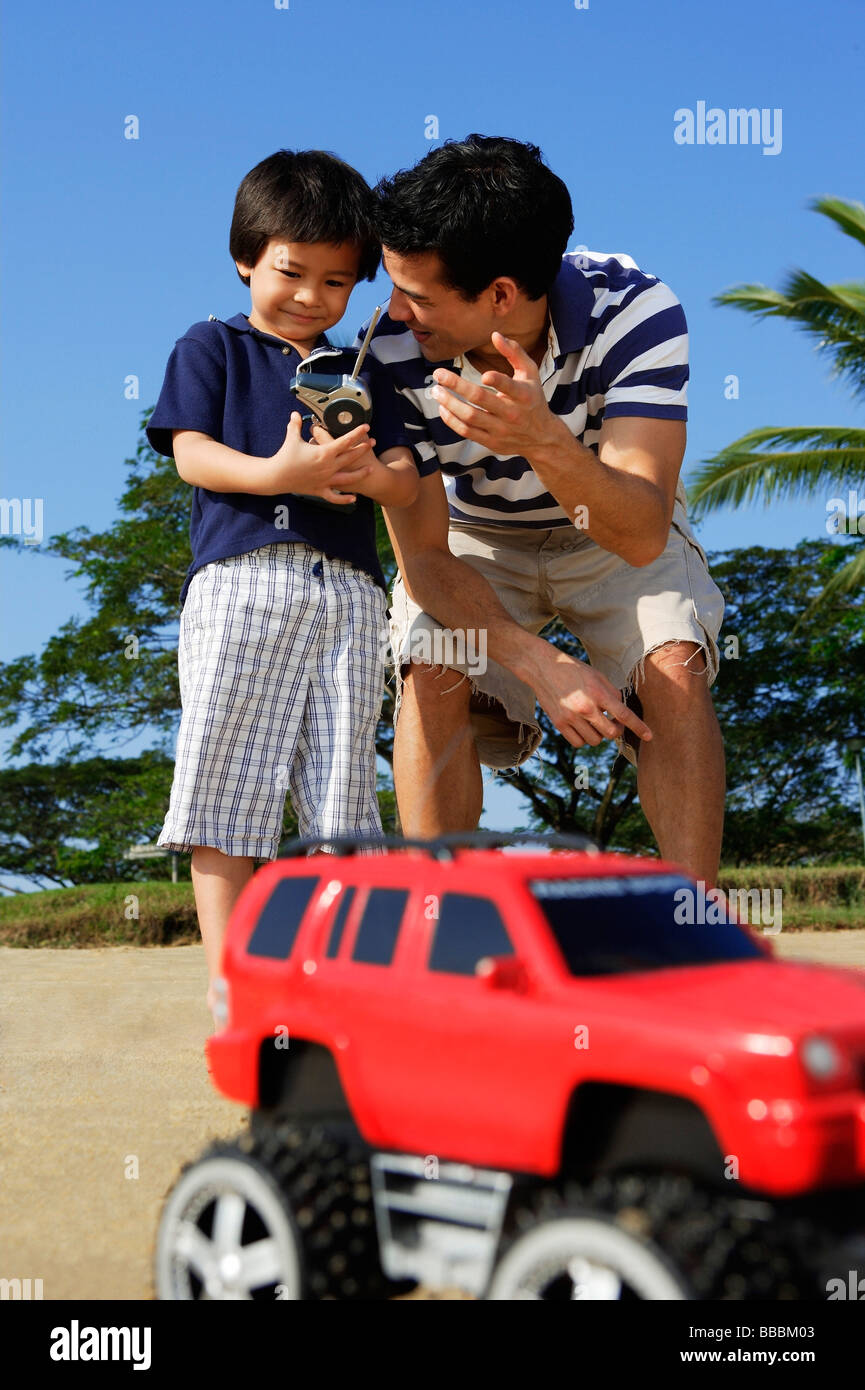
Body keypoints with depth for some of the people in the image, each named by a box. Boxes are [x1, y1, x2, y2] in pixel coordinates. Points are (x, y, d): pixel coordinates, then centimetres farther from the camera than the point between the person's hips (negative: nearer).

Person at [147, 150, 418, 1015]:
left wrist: (364, 471, -13)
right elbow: (191, 453, -1)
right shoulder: (212, 348, 13)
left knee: (340, 788, 1)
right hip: (241, 580, -3)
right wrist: (278, 473, -19)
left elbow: (406, 483, 12)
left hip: (347, 593, 3)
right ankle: (227, 977, -2)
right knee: (228, 783, -6)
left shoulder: (360, 372, 21)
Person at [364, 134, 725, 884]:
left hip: (619, 534, 0)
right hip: (476, 541, 1)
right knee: (431, 678, -25)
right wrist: (541, 664, -36)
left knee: (675, 665, -26)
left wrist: (546, 441, -60)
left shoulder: (633, 309, -33)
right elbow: (423, 555, -22)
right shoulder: (393, 353, -29)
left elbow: (642, 536, -41)